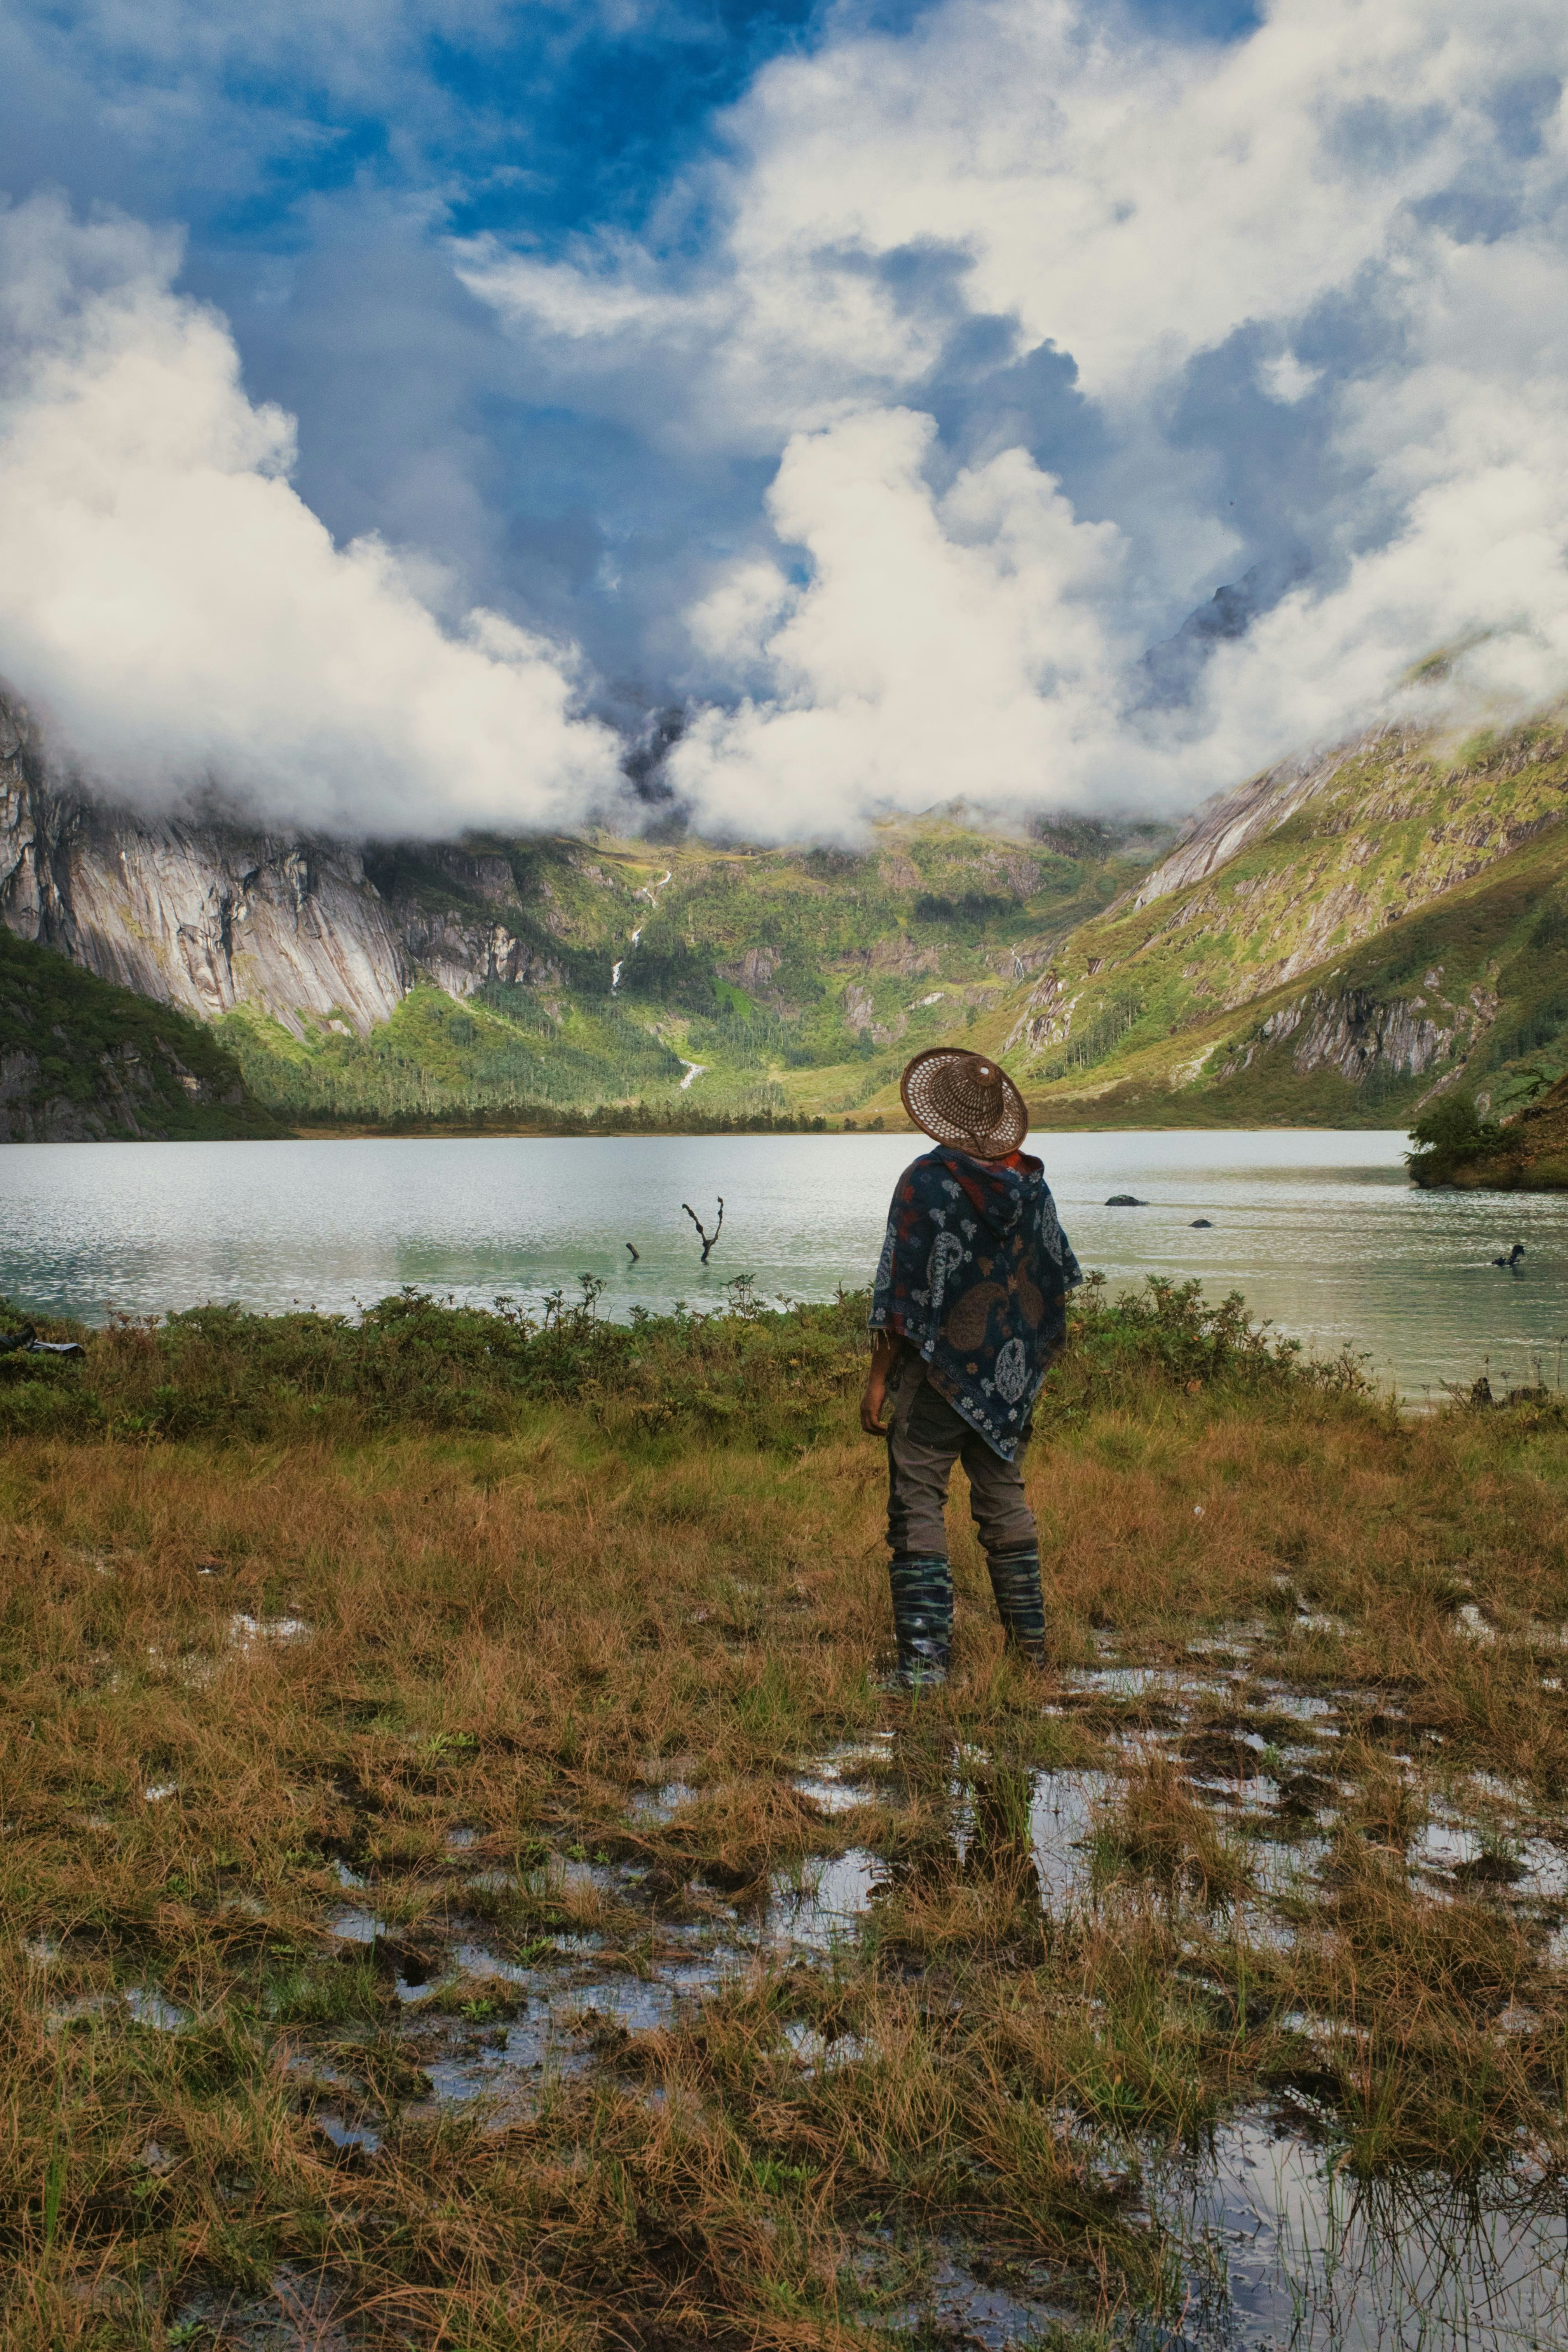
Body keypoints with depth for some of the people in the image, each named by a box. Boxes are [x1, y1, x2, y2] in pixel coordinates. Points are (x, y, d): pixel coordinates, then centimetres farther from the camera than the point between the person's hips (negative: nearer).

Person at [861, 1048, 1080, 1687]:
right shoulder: (1031, 1184, 2)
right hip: (1009, 1373, 6)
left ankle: (926, 1654, -5)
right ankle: (1029, 1639, 24)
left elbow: (900, 1292, -14)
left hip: (937, 1370, -5)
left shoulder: (926, 1181, -14)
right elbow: (1057, 1283, 10)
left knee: (916, 1503, 0)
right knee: (1004, 1499, 18)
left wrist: (878, 1378, -8)